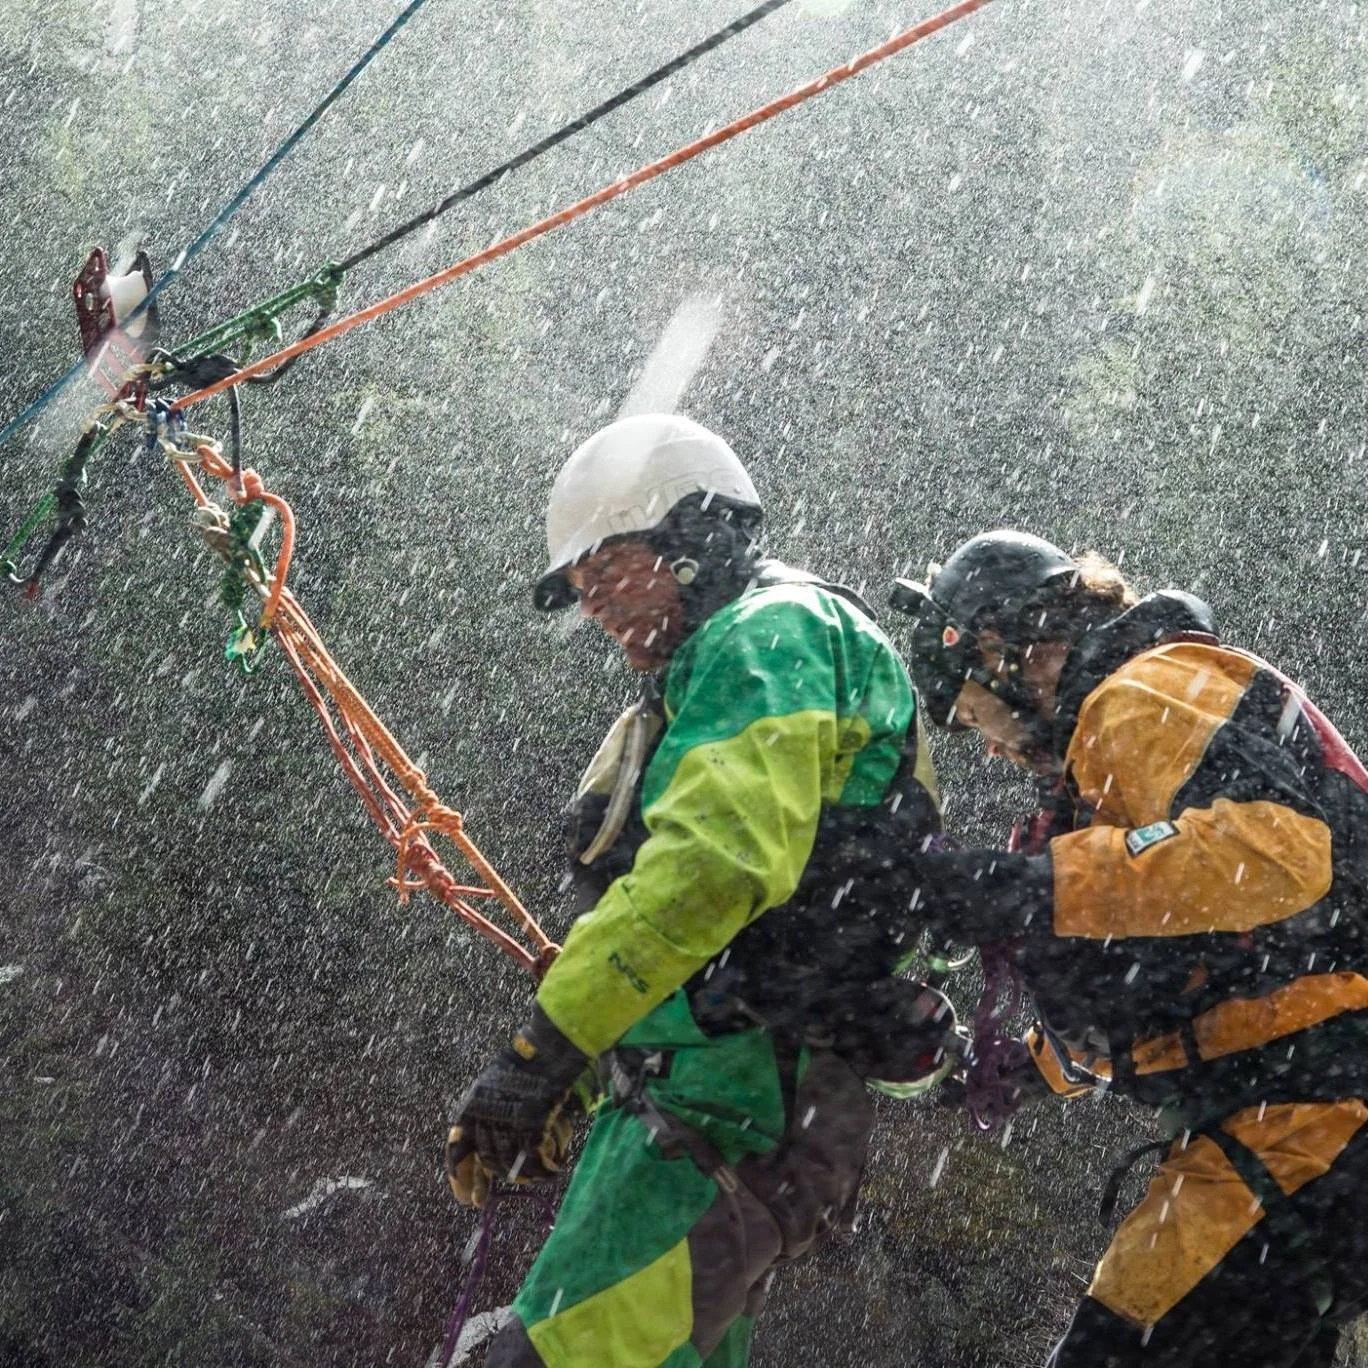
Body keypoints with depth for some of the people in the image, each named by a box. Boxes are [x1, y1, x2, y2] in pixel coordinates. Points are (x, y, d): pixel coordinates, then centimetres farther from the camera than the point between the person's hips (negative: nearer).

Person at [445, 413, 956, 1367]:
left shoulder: (771, 637, -7)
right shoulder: (709, 677, 26)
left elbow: (714, 865, -23)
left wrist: (542, 1054, -23)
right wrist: (562, 1093, 25)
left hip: (732, 1101, -11)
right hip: (667, 1096, 11)